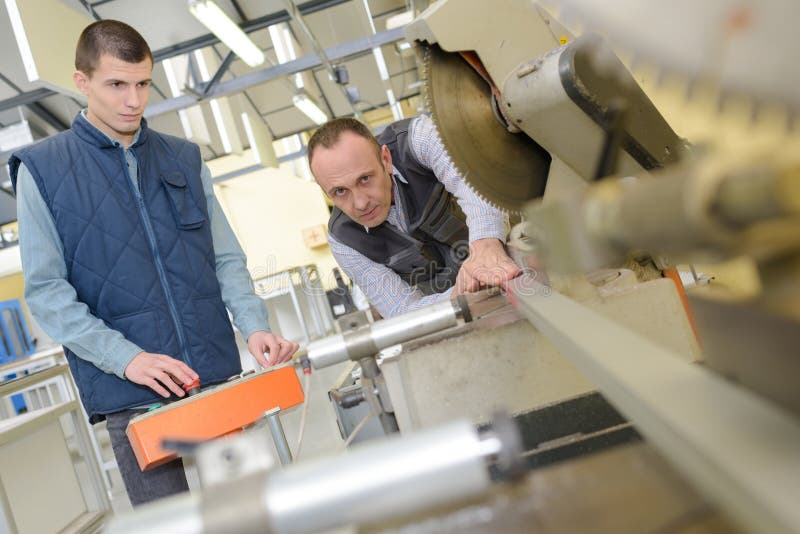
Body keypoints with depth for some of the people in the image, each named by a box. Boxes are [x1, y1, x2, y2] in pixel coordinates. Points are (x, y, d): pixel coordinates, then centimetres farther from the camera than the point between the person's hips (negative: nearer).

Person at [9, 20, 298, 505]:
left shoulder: (187, 160, 11)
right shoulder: (42, 170, 2)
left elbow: (227, 258, 10)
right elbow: (46, 290, -3)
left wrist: (254, 326, -7)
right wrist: (125, 358, -15)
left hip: (219, 372, 3)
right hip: (129, 391, -3)